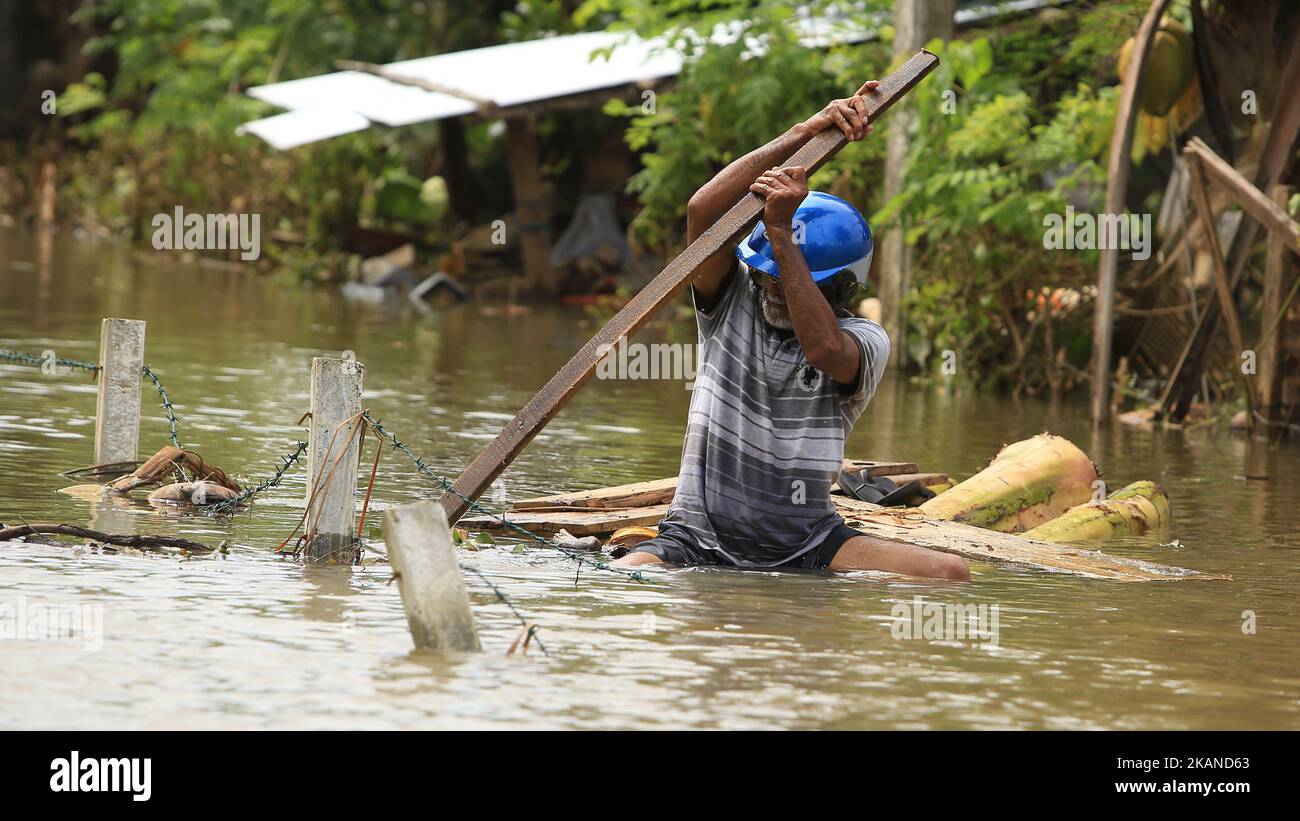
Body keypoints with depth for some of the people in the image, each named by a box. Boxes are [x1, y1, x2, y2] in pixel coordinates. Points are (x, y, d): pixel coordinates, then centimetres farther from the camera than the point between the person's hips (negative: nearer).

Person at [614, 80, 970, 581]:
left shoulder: (864, 342, 0)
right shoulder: (735, 303, 5)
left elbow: (823, 347, -26)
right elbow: (703, 211, -13)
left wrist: (781, 232, -28)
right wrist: (804, 134, -18)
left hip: (805, 544, 1)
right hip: (697, 539, 0)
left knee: (949, 574, -21)